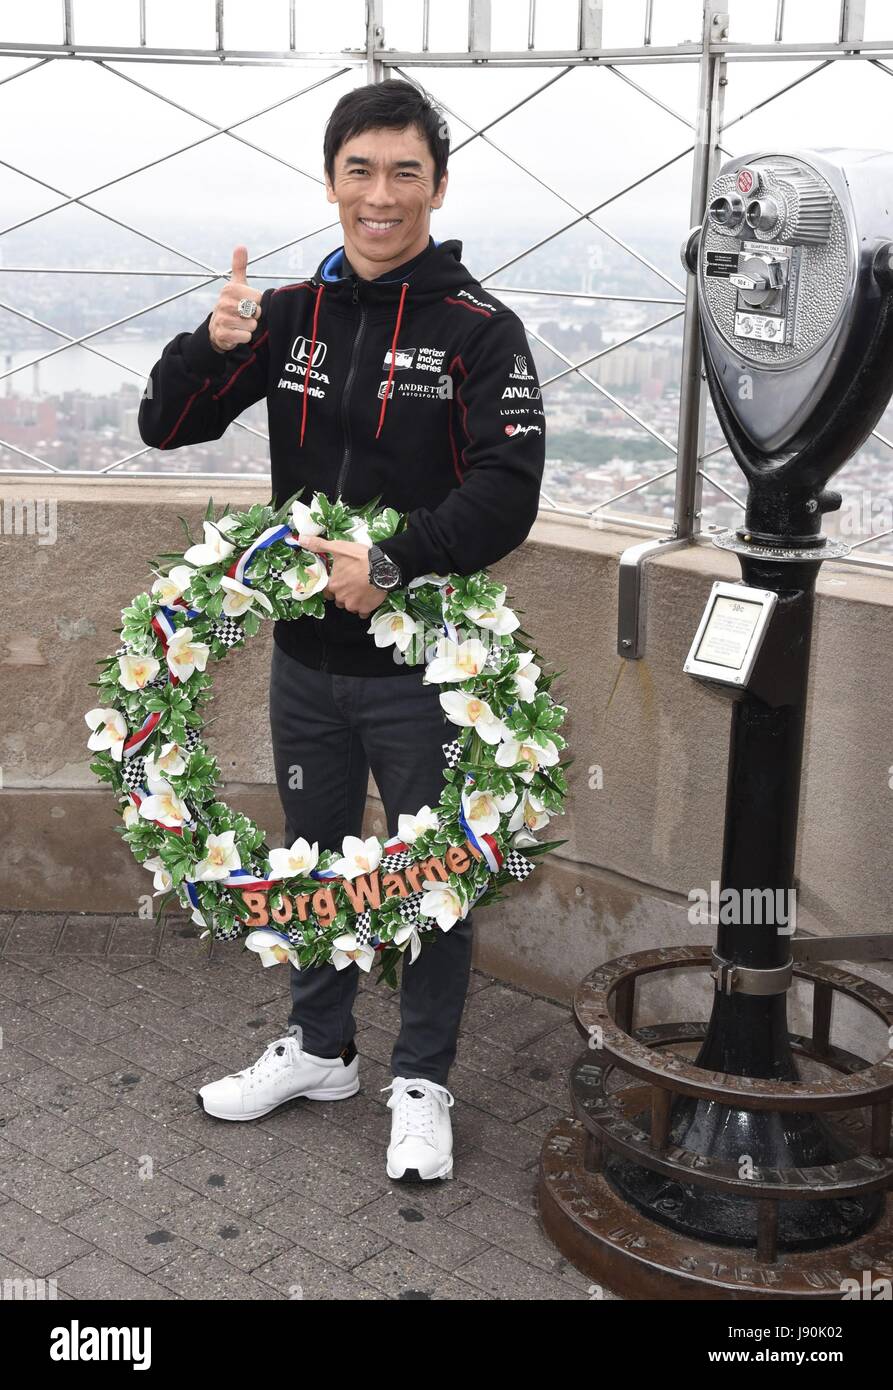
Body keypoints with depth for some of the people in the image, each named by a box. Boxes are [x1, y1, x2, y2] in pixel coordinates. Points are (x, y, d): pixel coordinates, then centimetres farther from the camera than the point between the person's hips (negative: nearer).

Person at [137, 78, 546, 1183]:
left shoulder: (478, 329, -8)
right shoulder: (292, 314, 4)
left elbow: (506, 490, -17)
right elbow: (167, 426, 4)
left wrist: (394, 563, -29)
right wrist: (212, 344, -15)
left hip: (420, 659, -4)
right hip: (306, 650, 5)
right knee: (314, 858, 19)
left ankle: (422, 1081, 27)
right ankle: (319, 1049, 39)